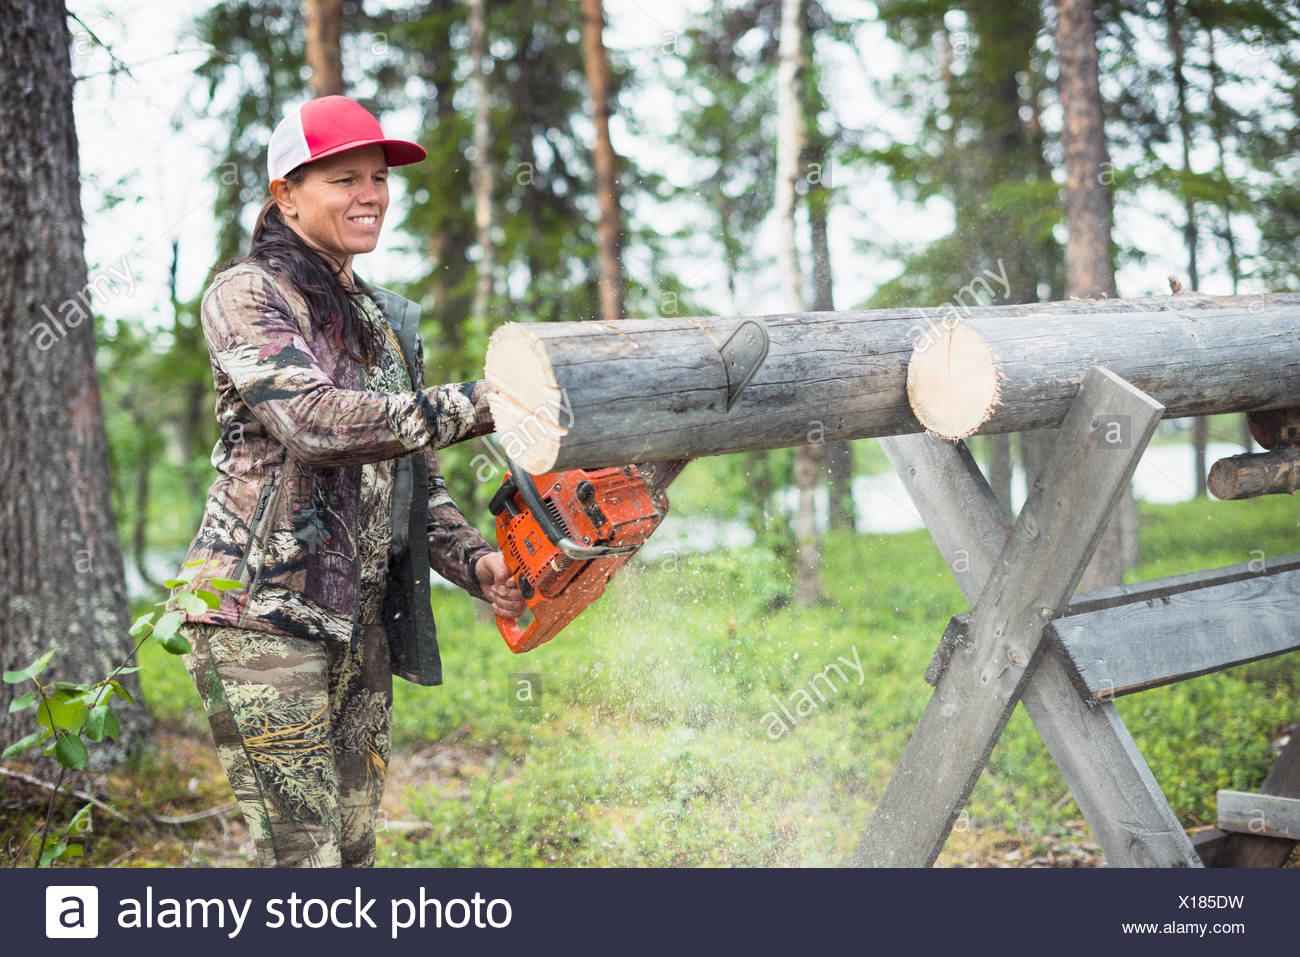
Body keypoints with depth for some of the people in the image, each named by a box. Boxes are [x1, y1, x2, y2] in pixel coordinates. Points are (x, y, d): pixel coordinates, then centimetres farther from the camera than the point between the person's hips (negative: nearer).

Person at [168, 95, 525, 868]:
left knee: (353, 846, 10)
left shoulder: (388, 320, 17)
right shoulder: (247, 295, -4)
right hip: (263, 613, -7)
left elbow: (414, 477, 15)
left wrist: (475, 561, -3)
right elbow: (316, 421, -21)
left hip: (359, 621, 7)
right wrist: (482, 404, -21)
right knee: (302, 853, -7)